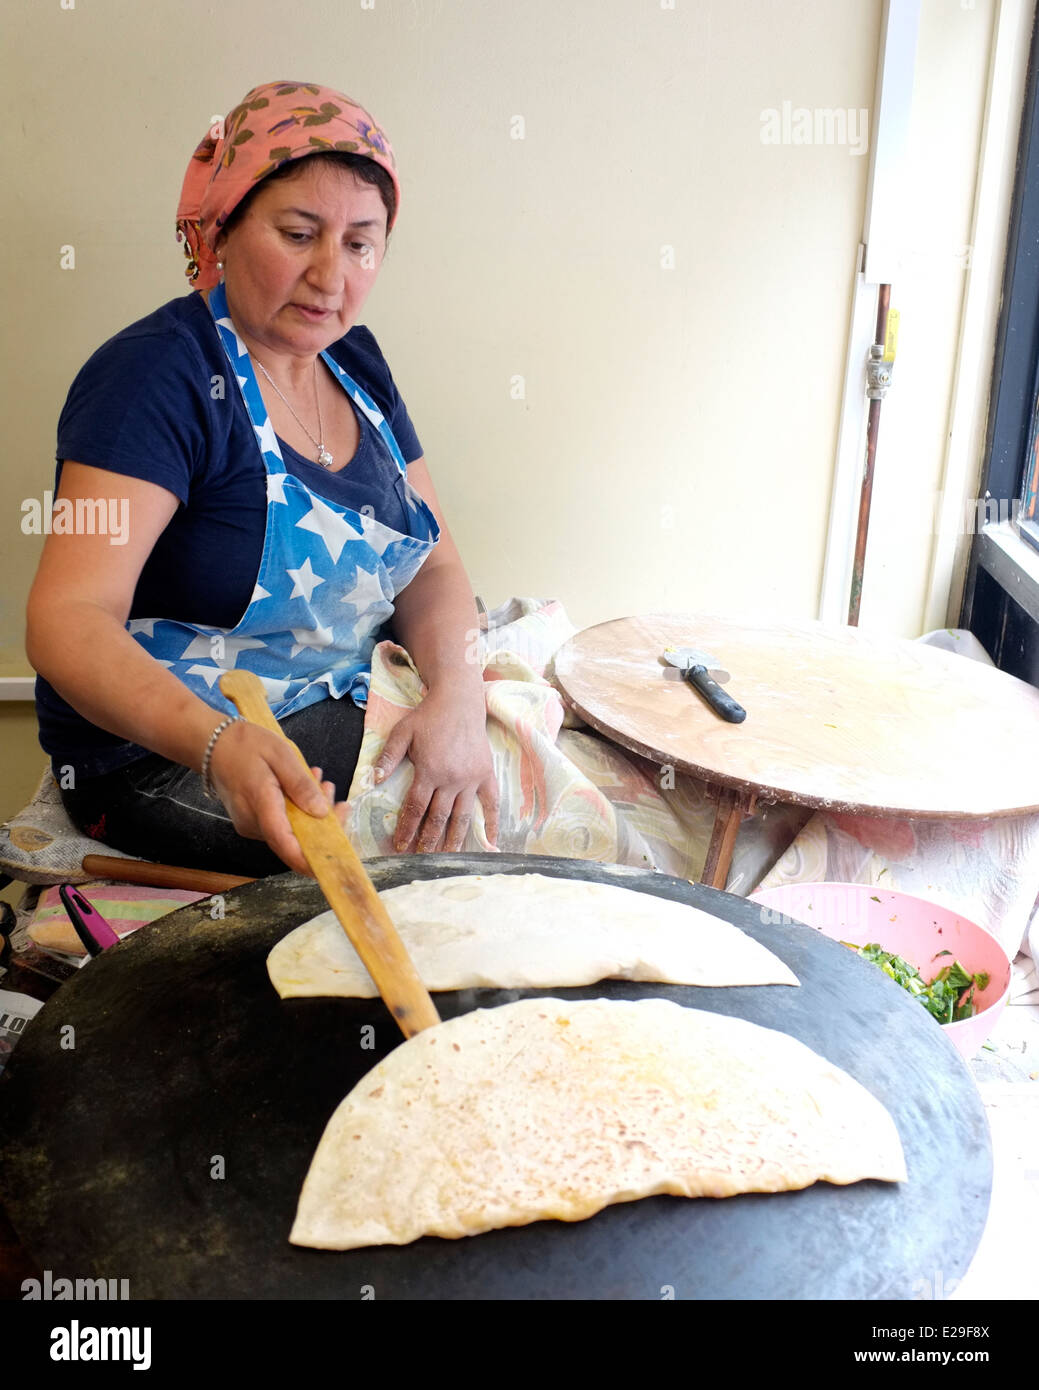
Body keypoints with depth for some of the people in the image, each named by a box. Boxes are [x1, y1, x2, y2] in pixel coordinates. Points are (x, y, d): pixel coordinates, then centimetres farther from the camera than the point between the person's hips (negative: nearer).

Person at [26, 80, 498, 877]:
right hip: (162, 751, -7)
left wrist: (457, 694, -17)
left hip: (348, 707, 8)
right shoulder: (156, 374, -17)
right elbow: (68, 618, -26)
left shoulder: (356, 363, 7)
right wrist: (219, 745, -44)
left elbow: (434, 565, 5)